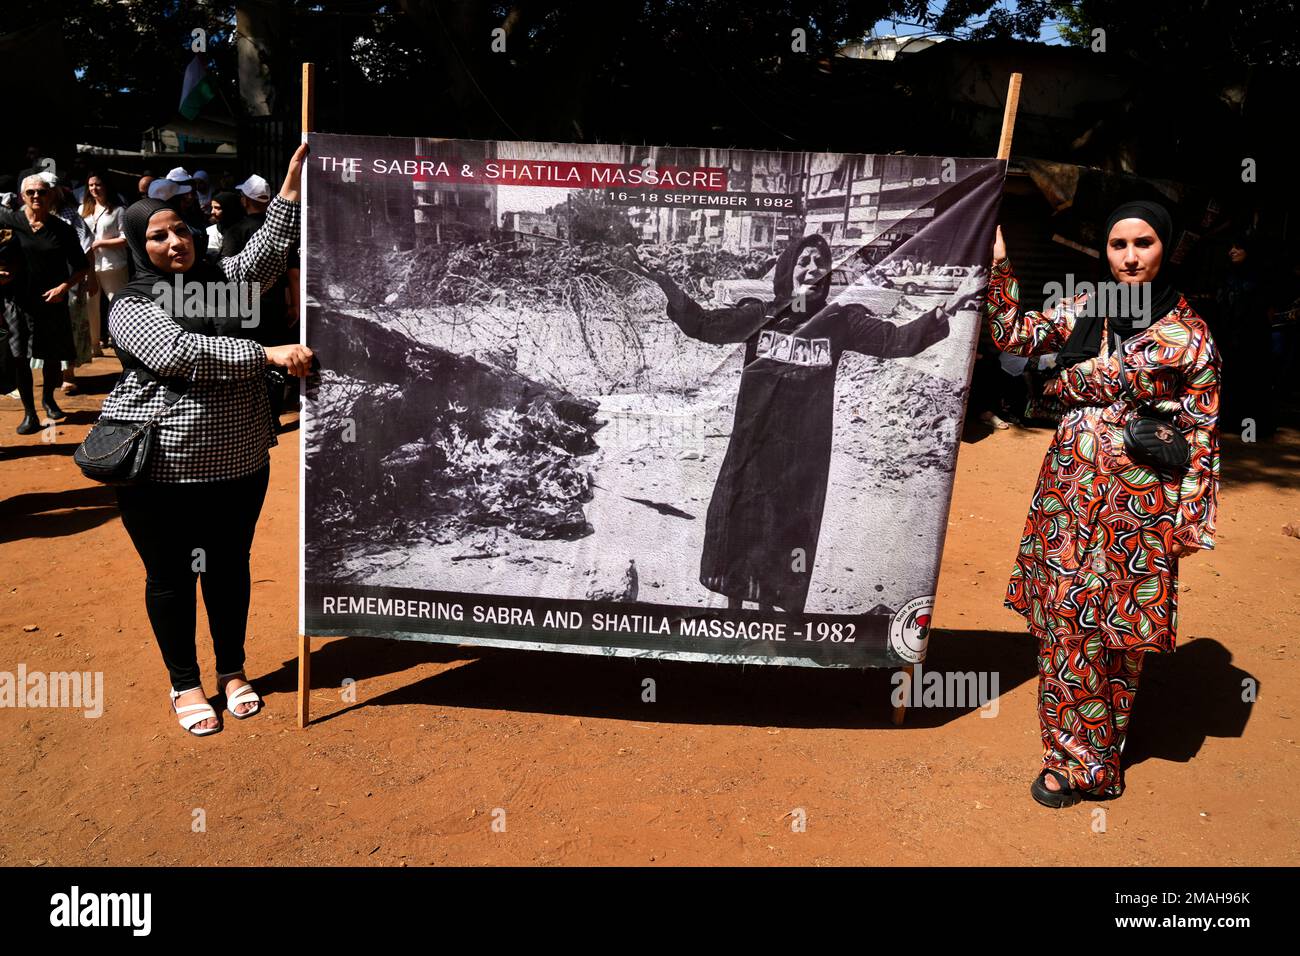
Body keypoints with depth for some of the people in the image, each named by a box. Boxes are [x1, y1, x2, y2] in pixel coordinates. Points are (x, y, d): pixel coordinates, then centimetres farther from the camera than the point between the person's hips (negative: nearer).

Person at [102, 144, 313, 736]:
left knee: (229, 568, 16)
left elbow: (268, 249, -8)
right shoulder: (130, 307, -8)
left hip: (237, 460, 4)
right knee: (170, 576, 10)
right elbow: (179, 353, -24)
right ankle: (184, 684, 27)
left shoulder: (224, 278, 8)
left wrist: (292, 183, -18)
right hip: (162, 469, -4)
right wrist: (267, 355, -28)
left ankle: (232, 672, 33)